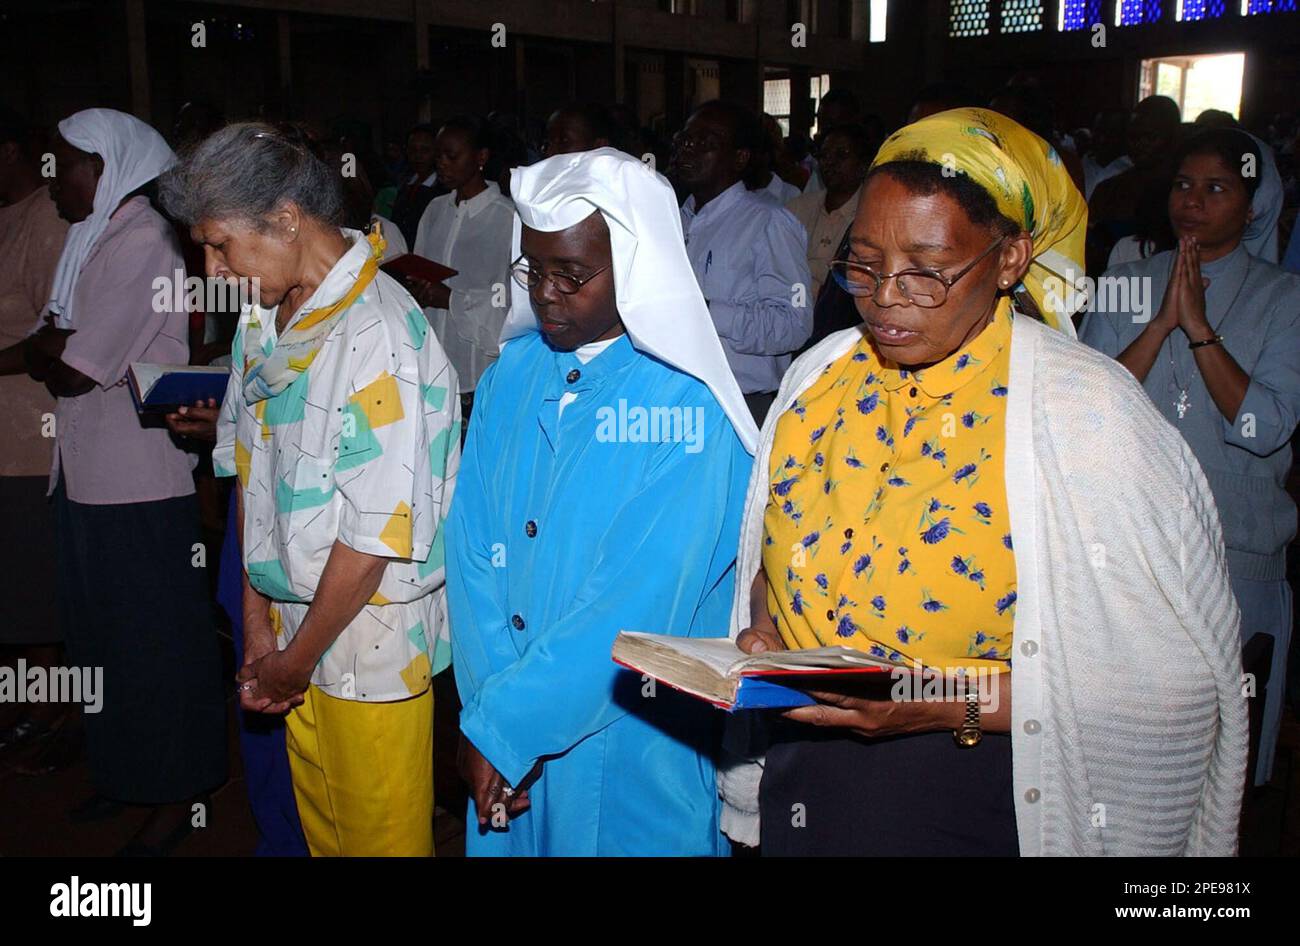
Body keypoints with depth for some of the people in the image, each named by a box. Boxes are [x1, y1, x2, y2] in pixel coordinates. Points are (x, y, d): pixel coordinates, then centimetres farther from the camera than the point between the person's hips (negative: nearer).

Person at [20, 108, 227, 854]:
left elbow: (75, 371, -19)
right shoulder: (94, 240, 14)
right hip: (87, 472, 9)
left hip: (140, 483, -9)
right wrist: (62, 349, -7)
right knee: (100, 628, 18)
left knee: (156, 637, 3)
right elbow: (50, 358, 12)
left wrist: (52, 350, -1)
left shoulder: (144, 244, -16)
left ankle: (178, 792, 18)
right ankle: (124, 771, 35)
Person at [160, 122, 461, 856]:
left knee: (381, 835, 12)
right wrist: (258, 624, 5)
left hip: (372, 640, -7)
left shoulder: (377, 335, -24)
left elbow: (377, 532, -23)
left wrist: (295, 658, -11)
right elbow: (250, 472, 8)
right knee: (320, 829, 23)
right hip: (296, 628, 8)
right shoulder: (262, 318, 4)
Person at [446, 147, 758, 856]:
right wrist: (488, 709, -13)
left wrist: (506, 727, -18)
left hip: (631, 750, -4)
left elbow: (638, 602, -20)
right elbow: (470, 548, -2)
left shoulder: (690, 407, -15)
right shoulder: (509, 378, 2)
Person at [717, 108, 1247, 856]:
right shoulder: (821, 374, -1)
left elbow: (1175, 679, -17)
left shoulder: (1091, 414, -16)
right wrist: (762, 631, -8)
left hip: (983, 816, -4)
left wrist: (954, 702, -25)